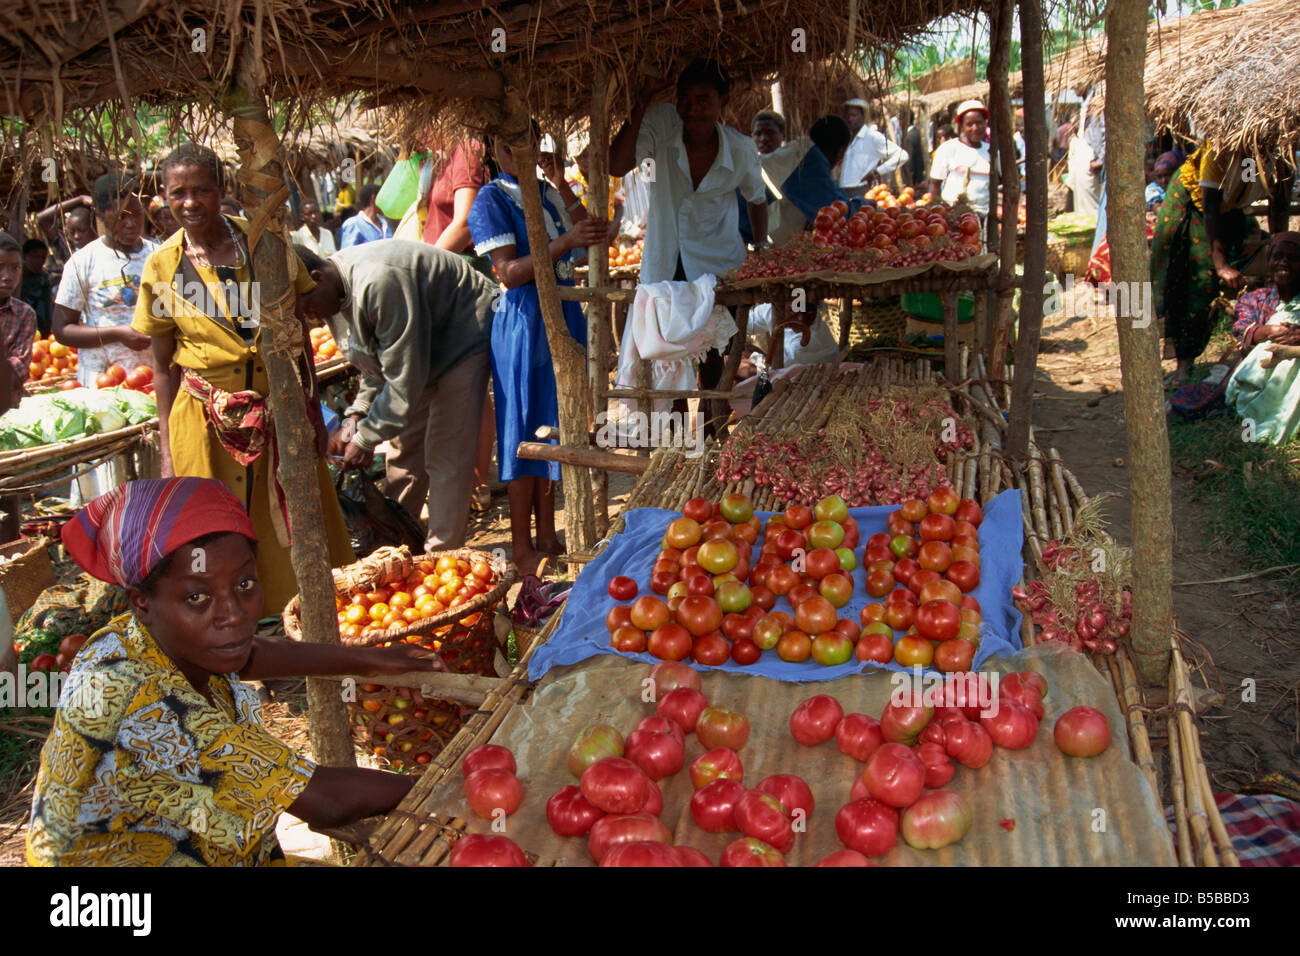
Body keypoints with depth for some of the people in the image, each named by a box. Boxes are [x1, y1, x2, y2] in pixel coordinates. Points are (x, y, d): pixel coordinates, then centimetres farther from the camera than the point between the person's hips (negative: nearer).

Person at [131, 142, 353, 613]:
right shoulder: (162, 266, 0)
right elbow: (164, 367, 5)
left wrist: (311, 409, 2)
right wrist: (167, 451, 3)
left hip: (279, 411, 0)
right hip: (207, 421, 0)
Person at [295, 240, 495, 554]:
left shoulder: (379, 281, -35)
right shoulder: (336, 291, -4)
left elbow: (405, 376, -30)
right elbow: (377, 364, 9)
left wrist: (367, 438, -22)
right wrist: (356, 416, -3)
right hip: (423, 355, 9)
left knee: (445, 456, -13)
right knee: (405, 451, 10)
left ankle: (441, 554, -4)